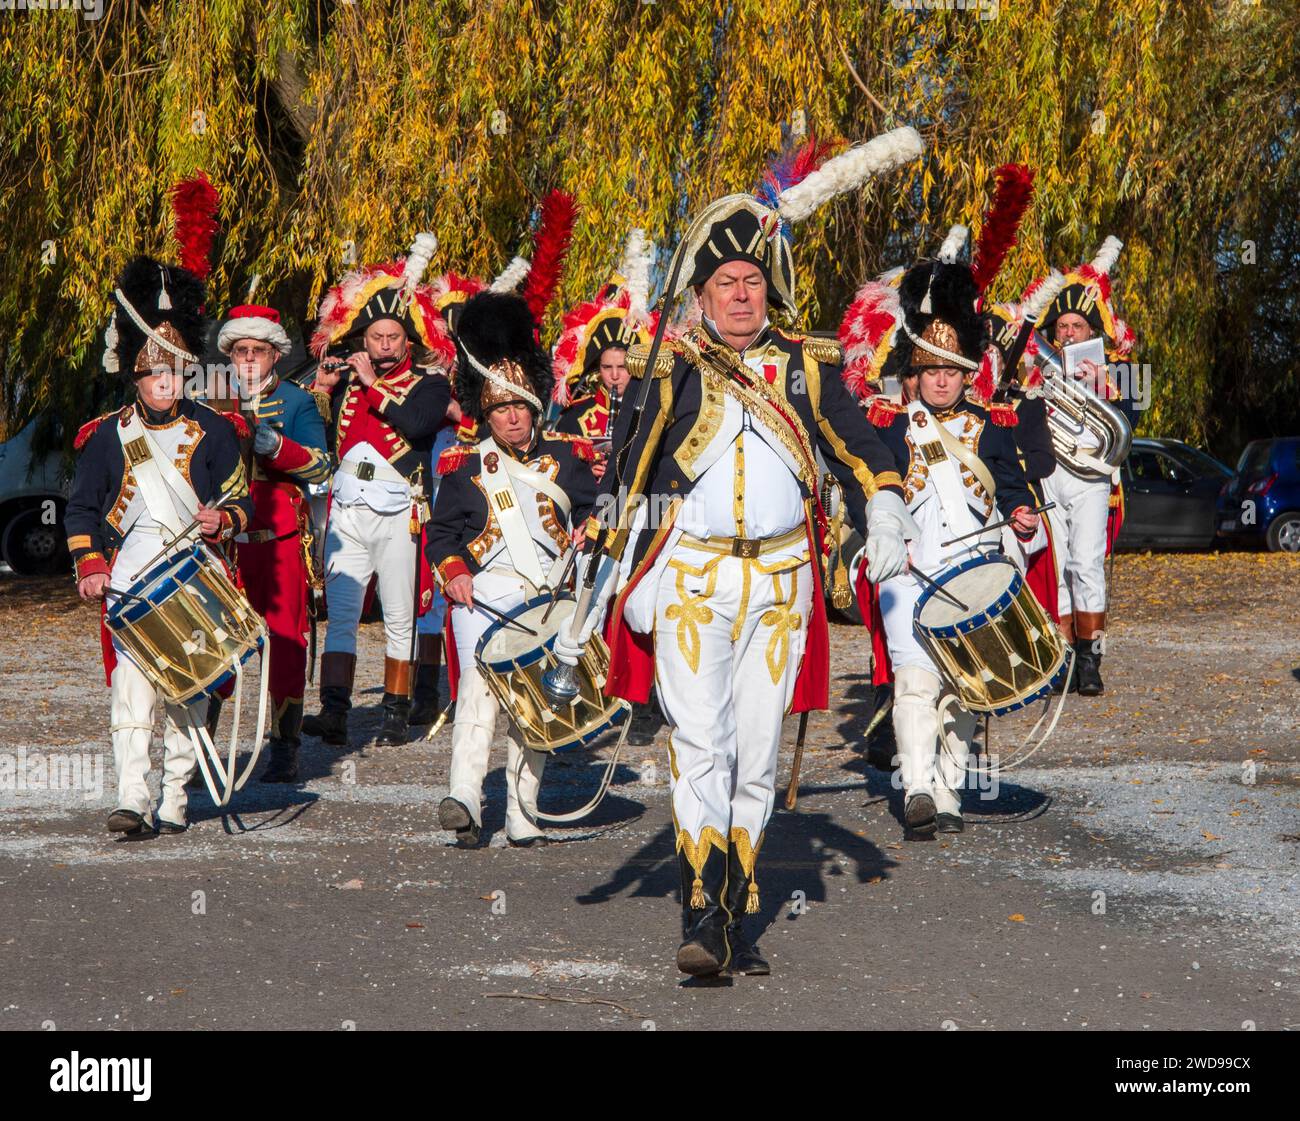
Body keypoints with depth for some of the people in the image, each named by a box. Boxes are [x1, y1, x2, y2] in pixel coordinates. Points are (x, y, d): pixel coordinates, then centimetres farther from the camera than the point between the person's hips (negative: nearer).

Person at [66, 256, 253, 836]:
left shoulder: (211, 431, 6)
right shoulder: (107, 436, 5)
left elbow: (241, 502, 11)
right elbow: (81, 509, 10)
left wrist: (222, 520, -12)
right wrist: (89, 567, -4)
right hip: (130, 584, -1)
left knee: (188, 693, 2)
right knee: (132, 690, -13)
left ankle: (175, 800, 11)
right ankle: (132, 801, -16)